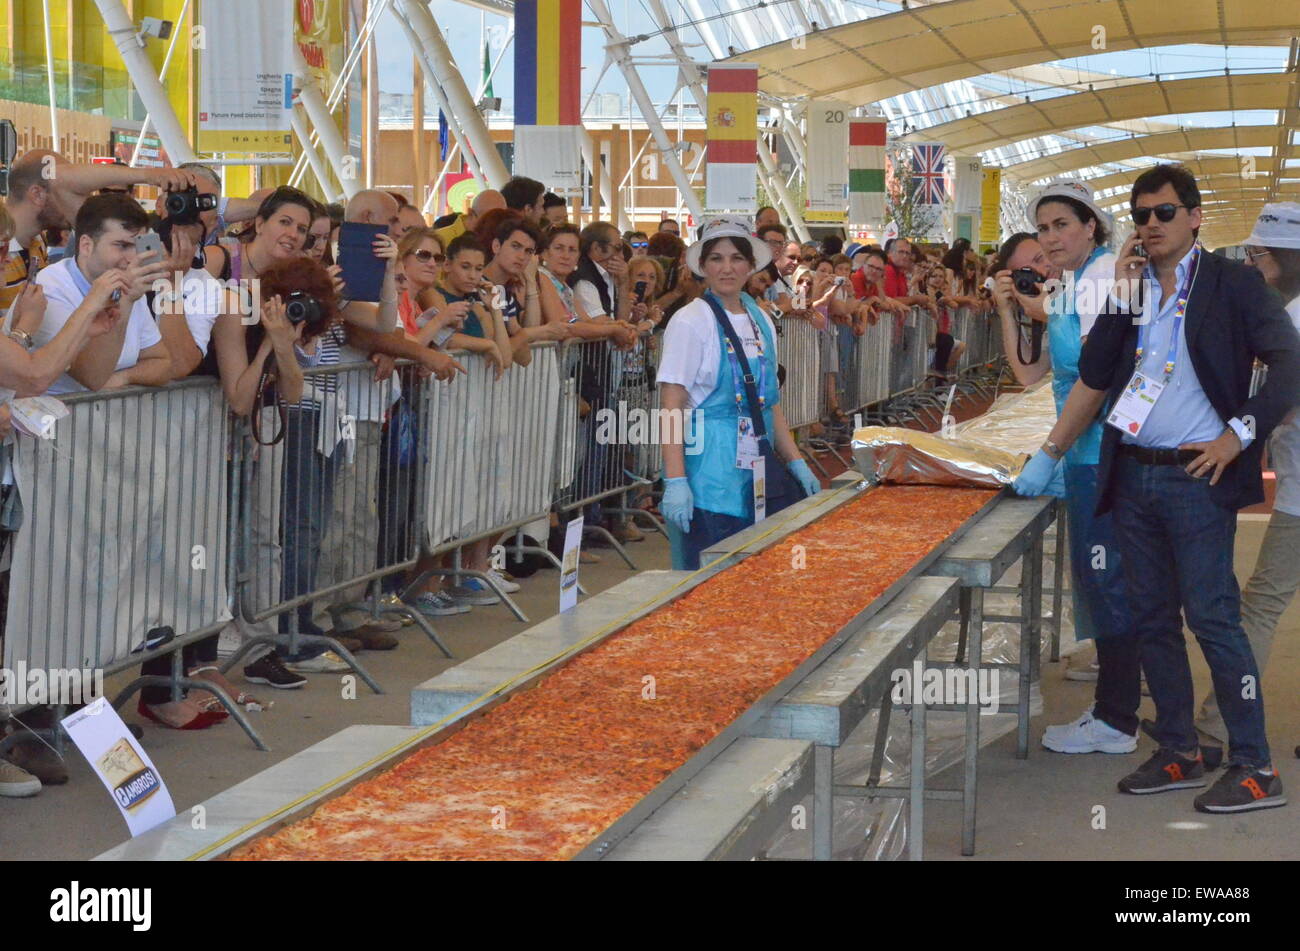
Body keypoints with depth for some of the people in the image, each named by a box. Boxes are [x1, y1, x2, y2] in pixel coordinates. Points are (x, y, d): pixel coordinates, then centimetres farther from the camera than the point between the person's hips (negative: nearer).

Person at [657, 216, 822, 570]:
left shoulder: (761, 322, 12)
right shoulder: (691, 321, -8)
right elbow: (672, 407, -14)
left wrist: (796, 462, 13)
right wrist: (675, 481, -21)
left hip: (753, 470, 6)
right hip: (708, 472, -6)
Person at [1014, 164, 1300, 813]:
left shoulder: (1232, 285, -2)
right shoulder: (1129, 290, 13)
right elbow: (1092, 379, 10)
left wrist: (1239, 434, -12)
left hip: (1195, 476, -6)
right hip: (1132, 475, 6)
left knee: (1213, 618, -8)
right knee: (1152, 618, 9)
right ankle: (1179, 753, 19)